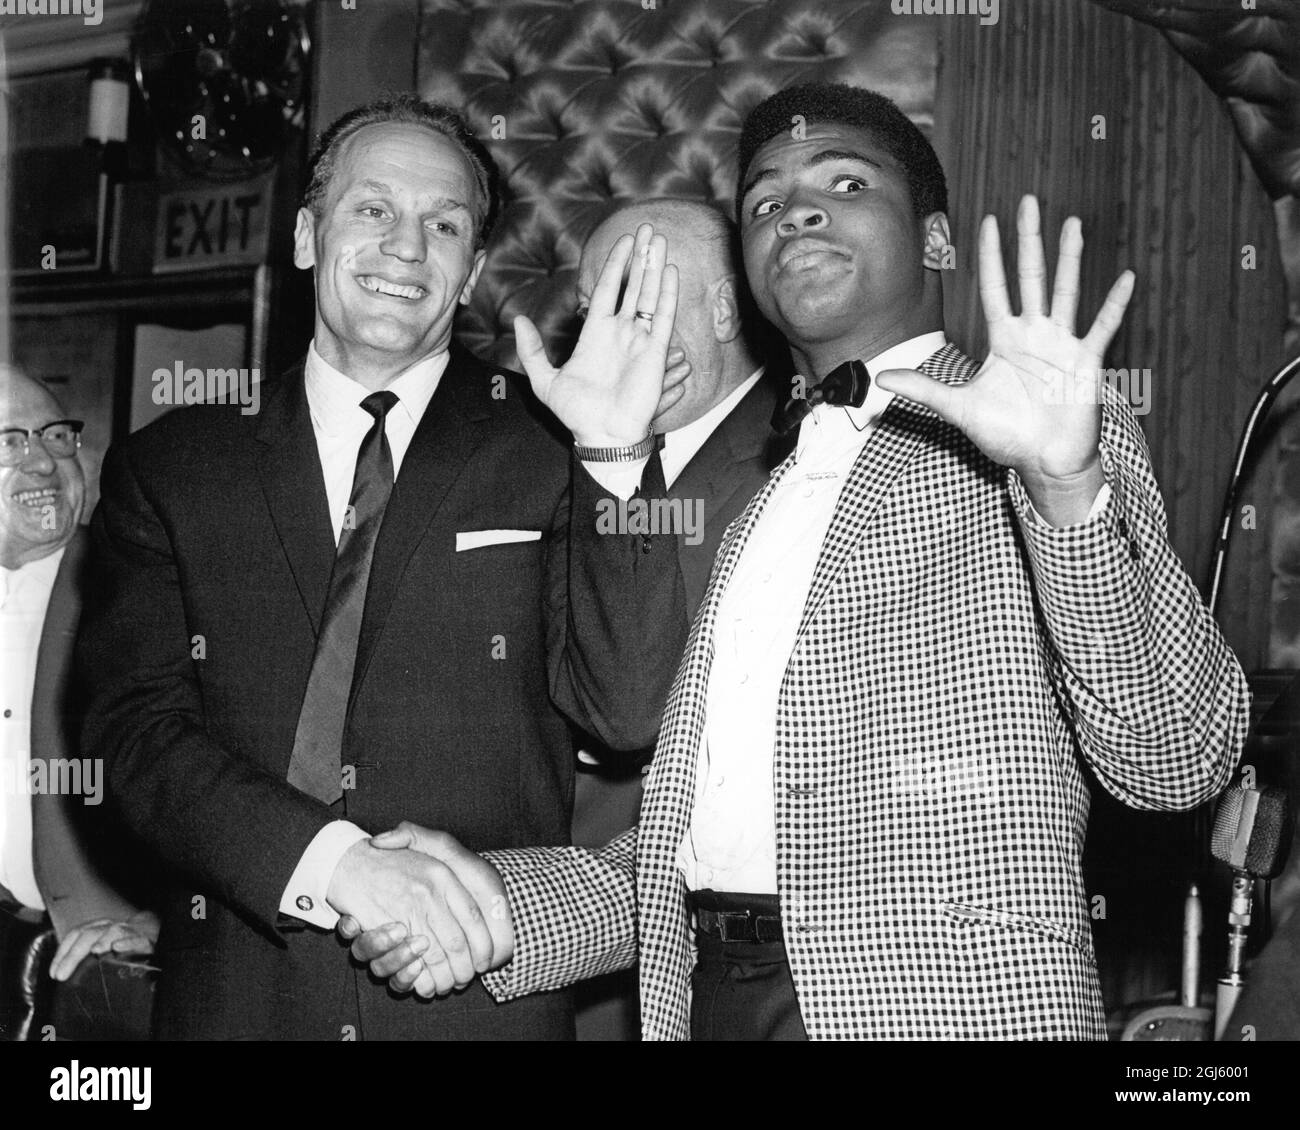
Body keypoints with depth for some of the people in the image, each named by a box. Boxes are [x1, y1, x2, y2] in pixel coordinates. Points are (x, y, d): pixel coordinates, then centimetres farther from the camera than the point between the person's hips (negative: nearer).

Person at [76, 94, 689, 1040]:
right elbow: (141, 731, -6)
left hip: (483, 992, 0)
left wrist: (615, 455, -17)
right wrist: (334, 857, -21)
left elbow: (629, 711, -7)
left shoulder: (546, 451, 0)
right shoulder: (168, 471, 4)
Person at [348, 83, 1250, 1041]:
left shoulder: (1033, 441, -1)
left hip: (944, 998, -5)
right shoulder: (762, 497, 15)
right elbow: (690, 843, 14)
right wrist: (488, 902, -1)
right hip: (703, 995, 5)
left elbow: (1179, 762, -13)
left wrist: (1066, 482, -25)